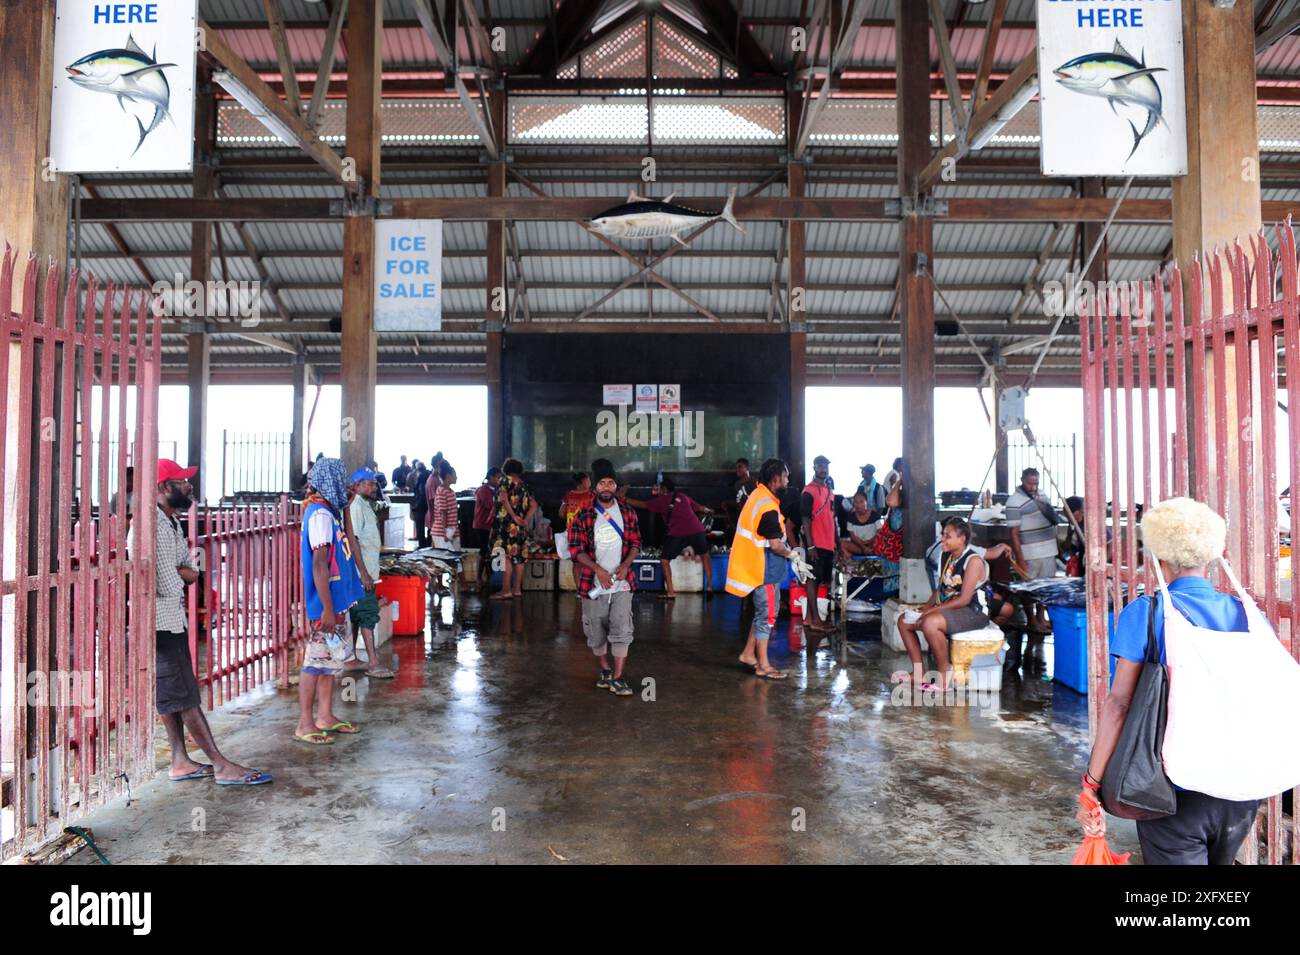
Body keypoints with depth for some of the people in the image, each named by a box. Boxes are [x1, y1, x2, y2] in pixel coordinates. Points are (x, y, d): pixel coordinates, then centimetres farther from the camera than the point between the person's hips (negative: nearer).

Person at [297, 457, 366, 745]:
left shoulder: (328, 511, 12)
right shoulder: (320, 514, -17)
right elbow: (319, 563, -22)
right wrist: (327, 608, -23)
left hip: (337, 601, 10)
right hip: (327, 603, -10)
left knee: (330, 659, 15)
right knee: (318, 660, -2)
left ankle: (325, 716, 25)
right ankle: (305, 724, 7)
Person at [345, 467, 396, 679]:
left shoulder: (365, 505, 15)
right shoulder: (355, 506, -15)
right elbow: (353, 540, -20)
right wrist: (364, 573, -21)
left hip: (367, 571, 10)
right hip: (361, 572, -10)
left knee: (357, 615, 13)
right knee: (368, 614, -8)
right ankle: (373, 663, -6)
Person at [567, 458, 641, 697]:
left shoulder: (627, 514, 4)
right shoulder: (583, 516, -3)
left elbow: (636, 543, 9)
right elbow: (576, 549, -6)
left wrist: (625, 564, -9)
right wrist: (598, 570, -18)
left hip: (621, 582, 0)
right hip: (593, 584, 0)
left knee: (622, 630, -8)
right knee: (596, 632, 10)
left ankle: (617, 678, -2)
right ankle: (605, 670, 30)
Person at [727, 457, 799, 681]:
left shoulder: (757, 494, 7)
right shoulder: (769, 507, -23)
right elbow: (775, 545, -24)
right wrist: (790, 554, -5)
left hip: (754, 563, 10)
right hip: (764, 569, -10)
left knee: (763, 612, 19)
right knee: (767, 614, -1)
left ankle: (748, 653, 27)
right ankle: (763, 666, 7)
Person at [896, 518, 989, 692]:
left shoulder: (974, 561, -16)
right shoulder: (947, 557, 11)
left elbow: (964, 599, -23)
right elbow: (940, 589, 14)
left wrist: (932, 611, -23)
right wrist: (925, 608, -3)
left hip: (973, 612, -10)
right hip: (947, 609, 10)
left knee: (930, 623, -35)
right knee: (904, 621, 4)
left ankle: (944, 677, -21)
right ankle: (918, 672, 6)